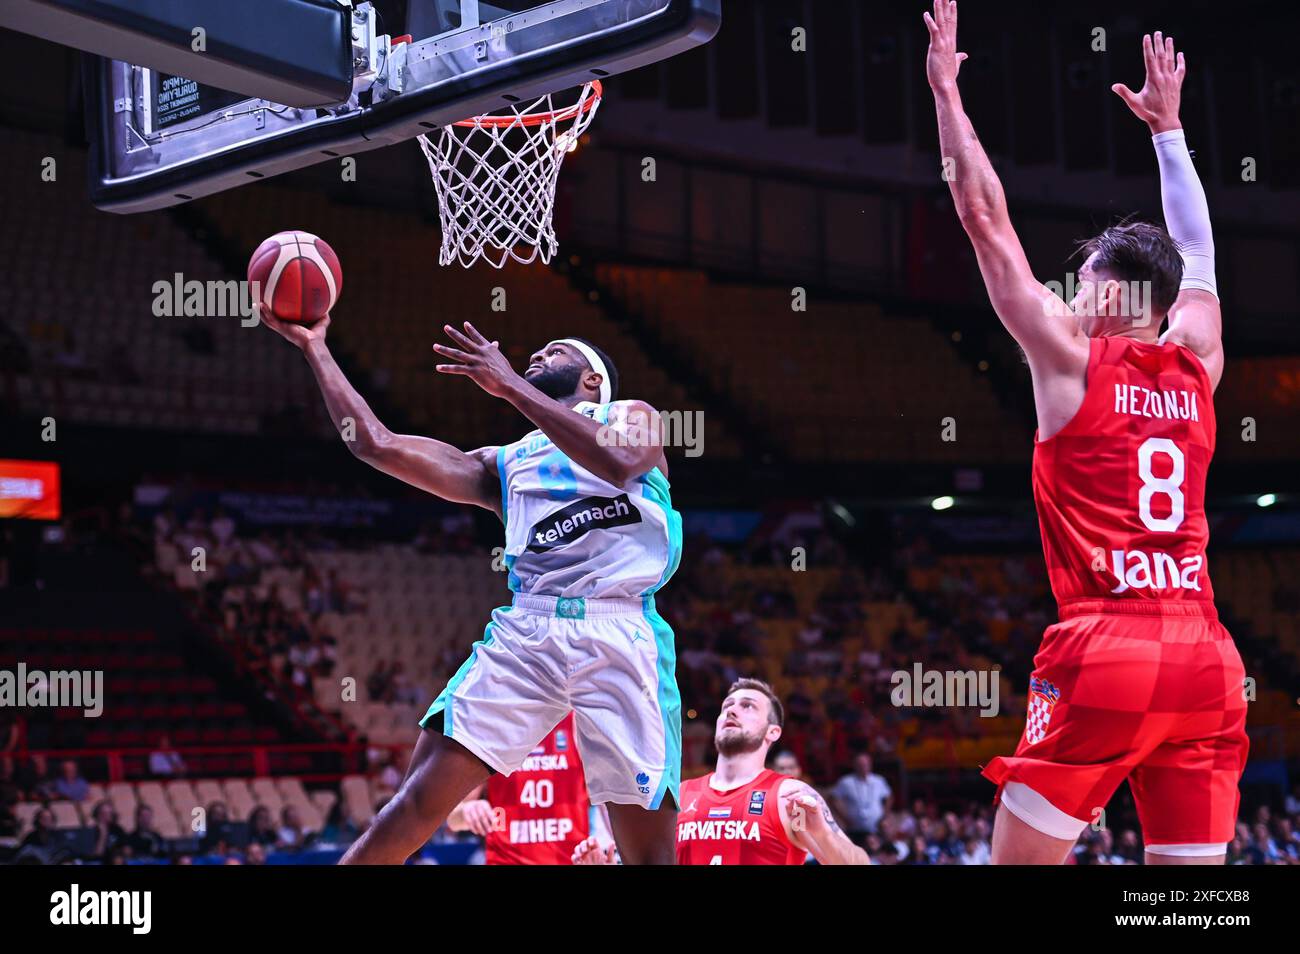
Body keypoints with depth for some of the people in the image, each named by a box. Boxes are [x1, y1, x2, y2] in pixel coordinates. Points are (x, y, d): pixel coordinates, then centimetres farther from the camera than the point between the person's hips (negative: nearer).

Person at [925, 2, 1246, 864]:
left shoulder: (1072, 356, 2)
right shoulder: (1199, 365, 14)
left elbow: (985, 219, 5)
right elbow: (1196, 253, 33)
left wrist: (947, 90, 13)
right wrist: (1168, 125, 43)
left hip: (1102, 652, -5)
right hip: (1207, 660, 5)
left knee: (1022, 858, 3)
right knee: (1192, 871, 3)